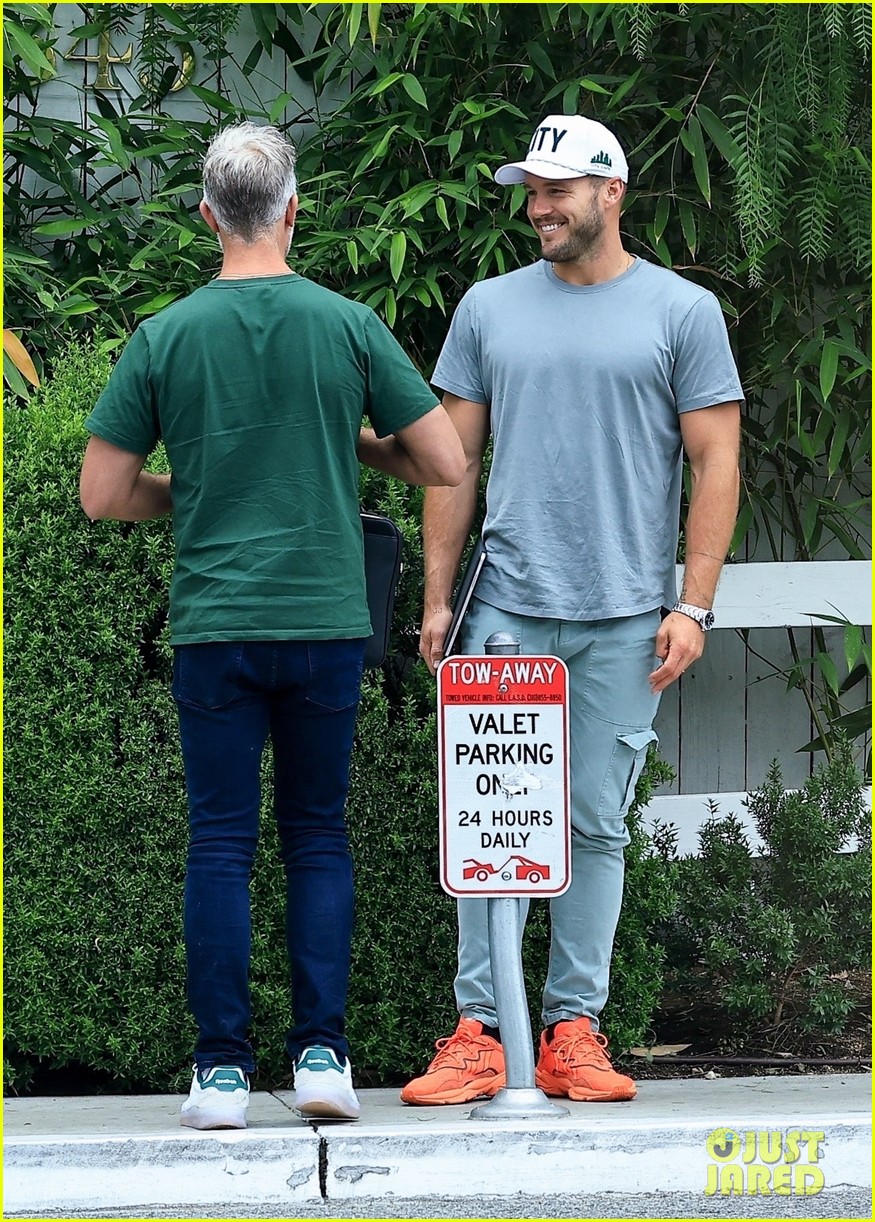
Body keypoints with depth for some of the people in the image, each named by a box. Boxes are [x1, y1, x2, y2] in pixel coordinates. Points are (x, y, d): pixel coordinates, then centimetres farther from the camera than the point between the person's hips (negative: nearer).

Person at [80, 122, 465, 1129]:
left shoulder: (164, 337, -3)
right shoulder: (348, 327, -3)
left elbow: (102, 495, 1)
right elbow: (447, 463, 0)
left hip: (213, 622, 0)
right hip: (326, 619, 0)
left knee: (221, 841, 4)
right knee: (317, 835, 11)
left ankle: (222, 1070, 2)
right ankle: (321, 1055, 5)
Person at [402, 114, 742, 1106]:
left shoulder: (680, 312, 4)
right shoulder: (490, 308, 11)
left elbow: (716, 464, 2)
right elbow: (455, 459, 13)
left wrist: (693, 605, -6)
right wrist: (437, 597, 6)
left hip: (624, 619, -1)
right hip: (507, 610, 1)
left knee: (596, 827, 3)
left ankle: (573, 1029, 9)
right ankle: (478, 1031, 1)